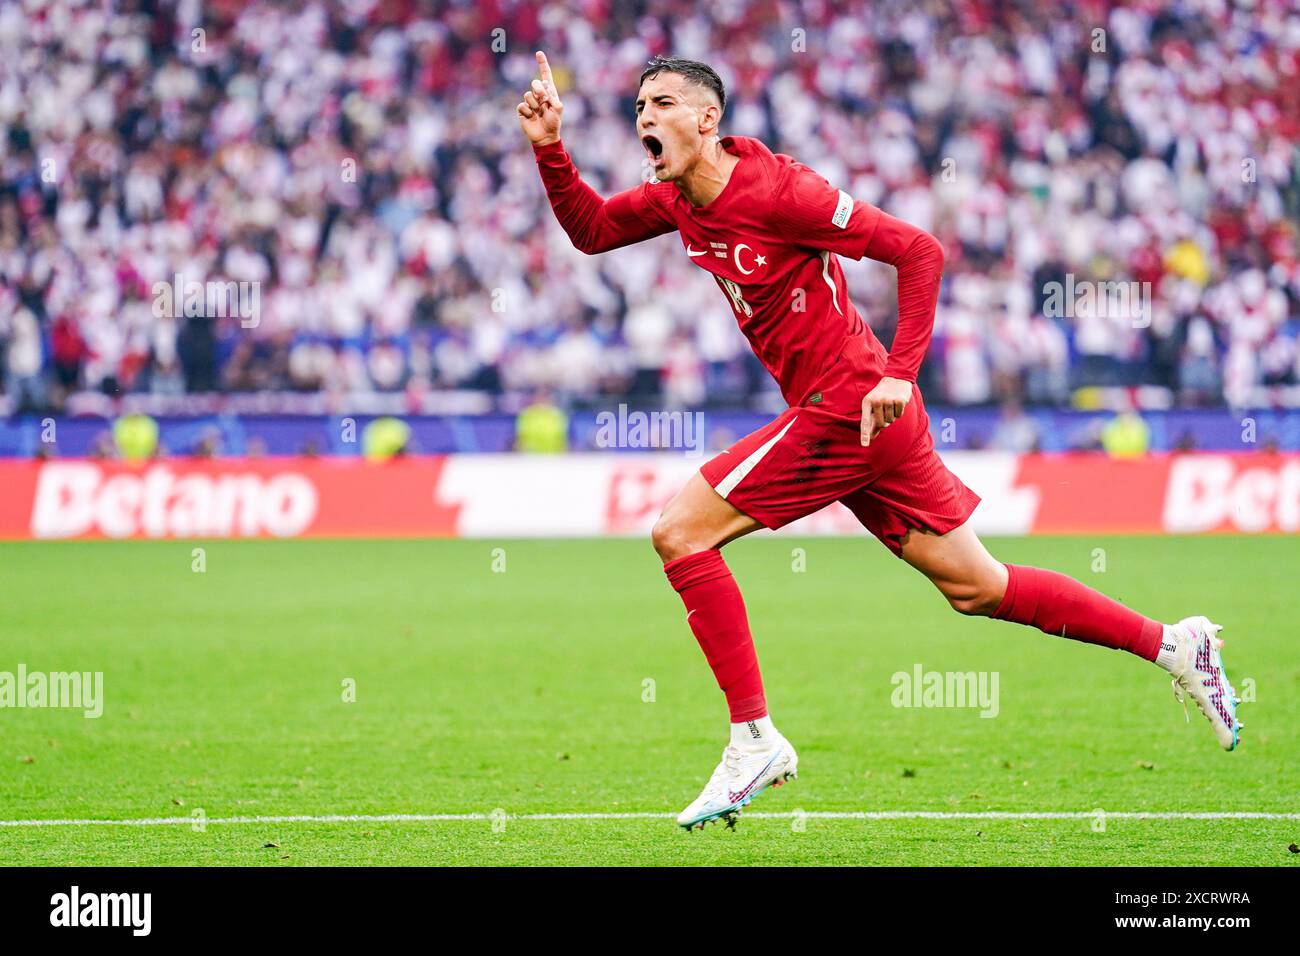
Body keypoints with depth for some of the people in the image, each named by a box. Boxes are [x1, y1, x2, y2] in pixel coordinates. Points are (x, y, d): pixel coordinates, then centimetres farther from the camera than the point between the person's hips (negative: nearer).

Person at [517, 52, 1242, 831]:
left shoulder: (773, 189, -16)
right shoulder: (678, 199, 8)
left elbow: (918, 249, -16)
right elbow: (591, 229, 20)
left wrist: (900, 373, -21)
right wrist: (549, 147, 4)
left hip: (846, 409, -9)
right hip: (843, 413, 9)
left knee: (679, 532, -10)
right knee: (974, 587, 12)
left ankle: (754, 739, -7)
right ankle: (1172, 643, 18)